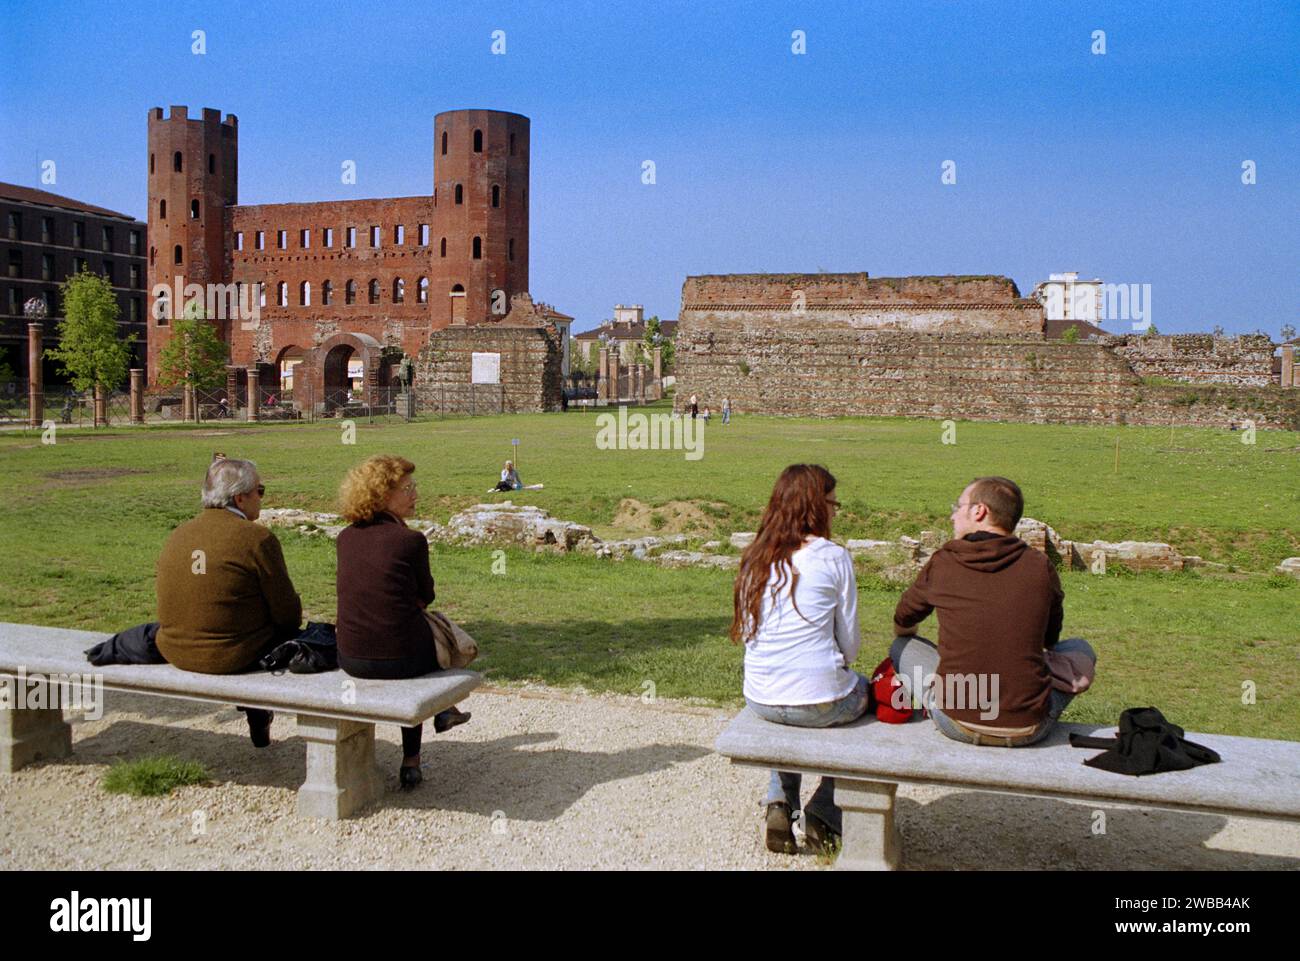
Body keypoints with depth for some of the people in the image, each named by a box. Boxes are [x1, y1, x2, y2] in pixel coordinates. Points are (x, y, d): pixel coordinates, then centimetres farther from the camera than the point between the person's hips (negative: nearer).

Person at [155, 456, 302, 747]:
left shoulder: (177, 535, 3)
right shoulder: (258, 538, -16)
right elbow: (287, 614, -11)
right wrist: (291, 626, 12)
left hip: (174, 652, 7)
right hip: (233, 658, -7)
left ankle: (255, 711, 39)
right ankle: (260, 719, 31)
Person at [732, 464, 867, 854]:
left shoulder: (753, 558, 6)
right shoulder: (833, 557, -9)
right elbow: (849, 642, -4)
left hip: (759, 700, 5)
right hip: (820, 701, -5)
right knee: (868, 689, 29)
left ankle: (779, 802, 22)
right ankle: (824, 815, 26)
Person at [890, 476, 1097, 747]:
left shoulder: (942, 564, -3)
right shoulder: (1040, 565, -2)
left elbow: (903, 621, 17)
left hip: (957, 726, -1)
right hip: (1028, 730, 1)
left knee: (902, 646, 24)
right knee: (1080, 649, 26)